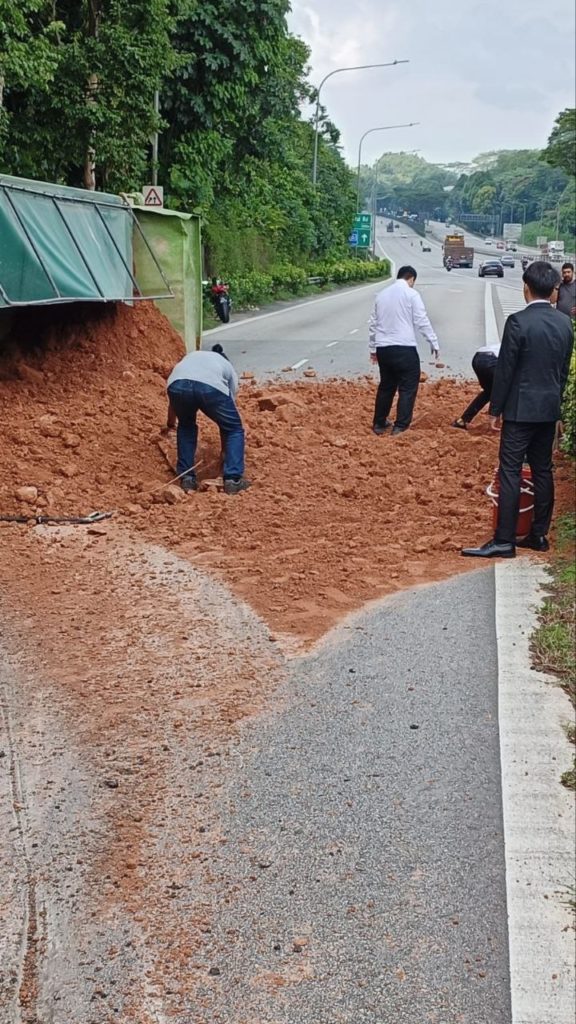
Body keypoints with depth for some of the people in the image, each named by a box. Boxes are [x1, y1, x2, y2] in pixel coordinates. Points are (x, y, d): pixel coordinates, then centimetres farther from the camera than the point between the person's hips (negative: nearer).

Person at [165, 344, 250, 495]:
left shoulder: (191, 356, 44)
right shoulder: (228, 367, 37)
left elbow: (173, 401, 53)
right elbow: (229, 411, 39)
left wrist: (170, 423, 71)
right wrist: (225, 448, 49)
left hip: (177, 385, 3)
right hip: (212, 387, -2)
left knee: (186, 426, 31)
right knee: (234, 429, 20)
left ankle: (187, 478, 26)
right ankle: (233, 479, 10)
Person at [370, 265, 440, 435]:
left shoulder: (382, 294, 14)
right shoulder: (411, 294, -4)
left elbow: (373, 323, 19)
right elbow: (422, 321, -7)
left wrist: (372, 348, 27)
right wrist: (434, 343, 1)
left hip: (383, 348, 6)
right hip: (404, 348, -6)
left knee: (386, 386, 18)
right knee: (407, 388, 0)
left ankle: (379, 424, 23)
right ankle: (400, 427, -4)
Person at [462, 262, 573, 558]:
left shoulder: (518, 322, -15)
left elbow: (504, 369, -13)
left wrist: (495, 409, -4)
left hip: (521, 409, -7)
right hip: (550, 408, 7)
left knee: (510, 472, -5)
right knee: (542, 470, 12)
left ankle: (504, 541, -5)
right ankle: (539, 534, 19)